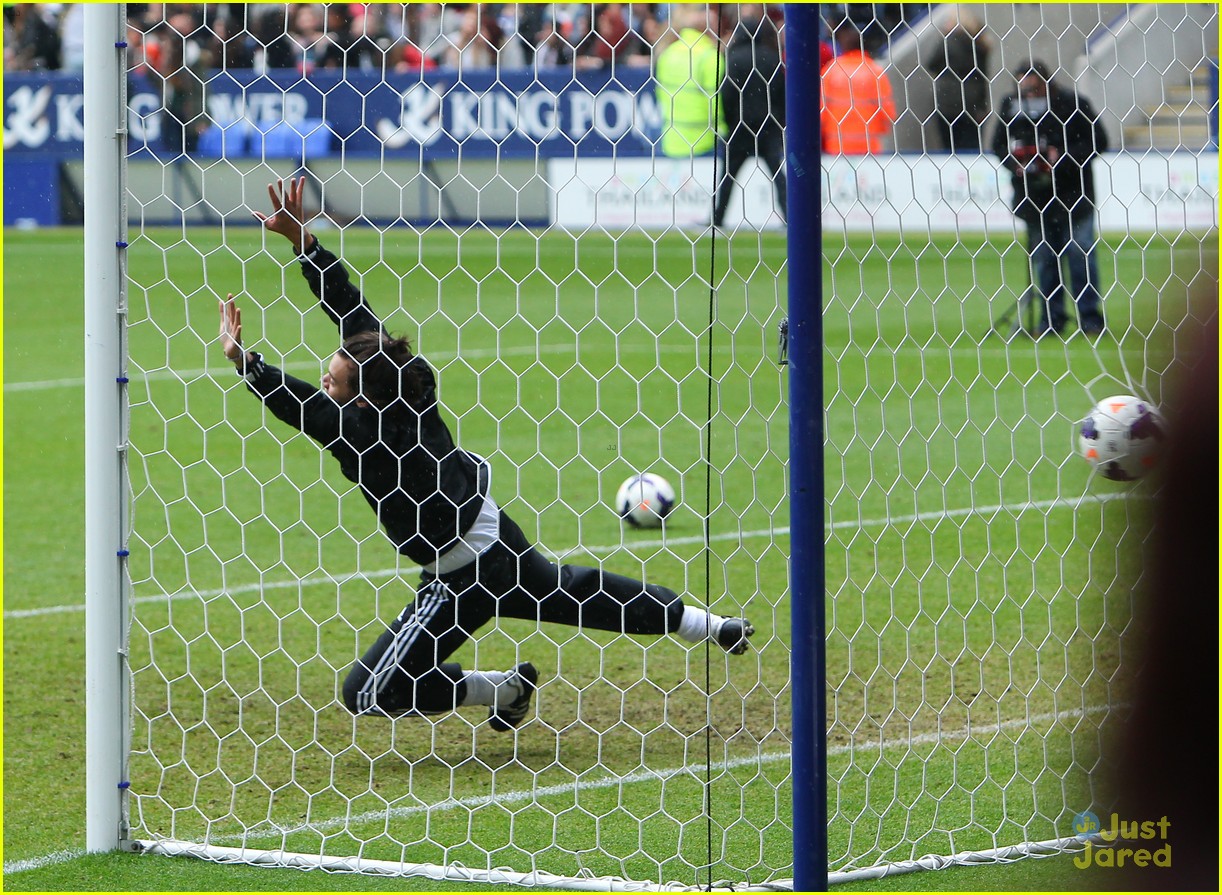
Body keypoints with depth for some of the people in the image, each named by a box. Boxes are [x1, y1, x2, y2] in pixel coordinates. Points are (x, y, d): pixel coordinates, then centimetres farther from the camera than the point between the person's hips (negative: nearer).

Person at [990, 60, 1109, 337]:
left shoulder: (1072, 104, -9)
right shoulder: (1010, 107, 1)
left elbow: (1098, 141, -6)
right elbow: (999, 145, 11)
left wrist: (1064, 157, -18)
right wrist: (1015, 163, -10)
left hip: (1072, 192, -3)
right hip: (1034, 197, 3)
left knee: (1080, 253, -3)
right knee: (1043, 257, 7)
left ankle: (1090, 317, 4)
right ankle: (1051, 319, 16)